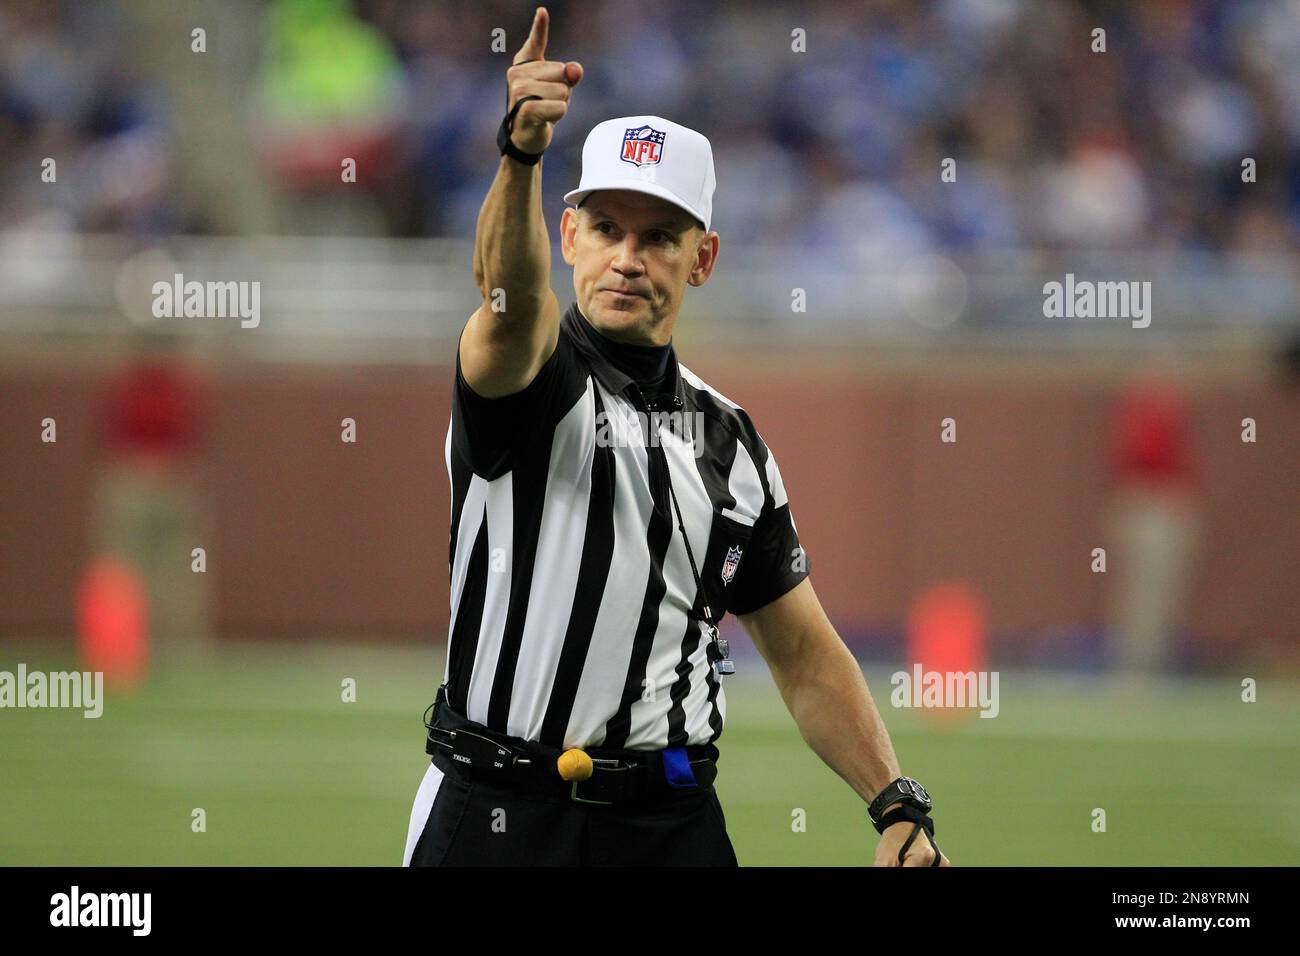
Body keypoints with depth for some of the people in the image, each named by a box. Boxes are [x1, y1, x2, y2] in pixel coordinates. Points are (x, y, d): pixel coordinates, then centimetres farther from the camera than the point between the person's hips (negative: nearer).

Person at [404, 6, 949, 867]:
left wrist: (899, 808, 0)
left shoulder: (732, 442, 14)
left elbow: (804, 653, 14)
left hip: (673, 827, 4)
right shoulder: (527, 378, -2)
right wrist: (522, 152, -47)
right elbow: (510, 298, -27)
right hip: (502, 819, -4)